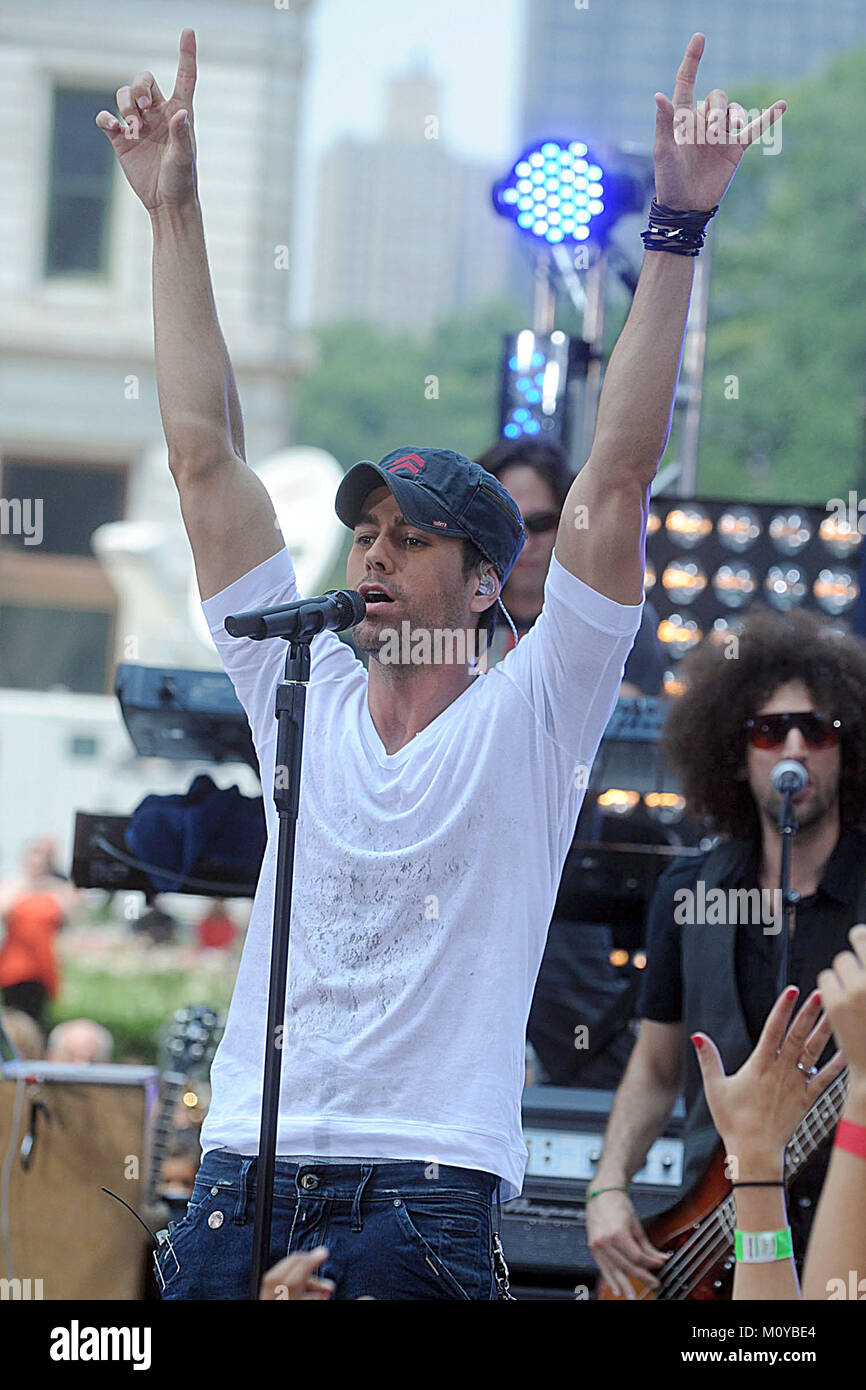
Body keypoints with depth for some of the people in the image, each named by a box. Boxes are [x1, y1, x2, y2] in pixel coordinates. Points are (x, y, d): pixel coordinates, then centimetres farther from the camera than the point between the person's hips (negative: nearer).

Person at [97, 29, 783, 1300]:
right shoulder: (303, 695, 13)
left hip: (423, 1201, -4)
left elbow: (616, 485, -5)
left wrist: (677, 233, -11)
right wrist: (174, 213, 9)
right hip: (241, 1179, 4)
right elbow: (206, 457, 12)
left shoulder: (527, 719, 3)